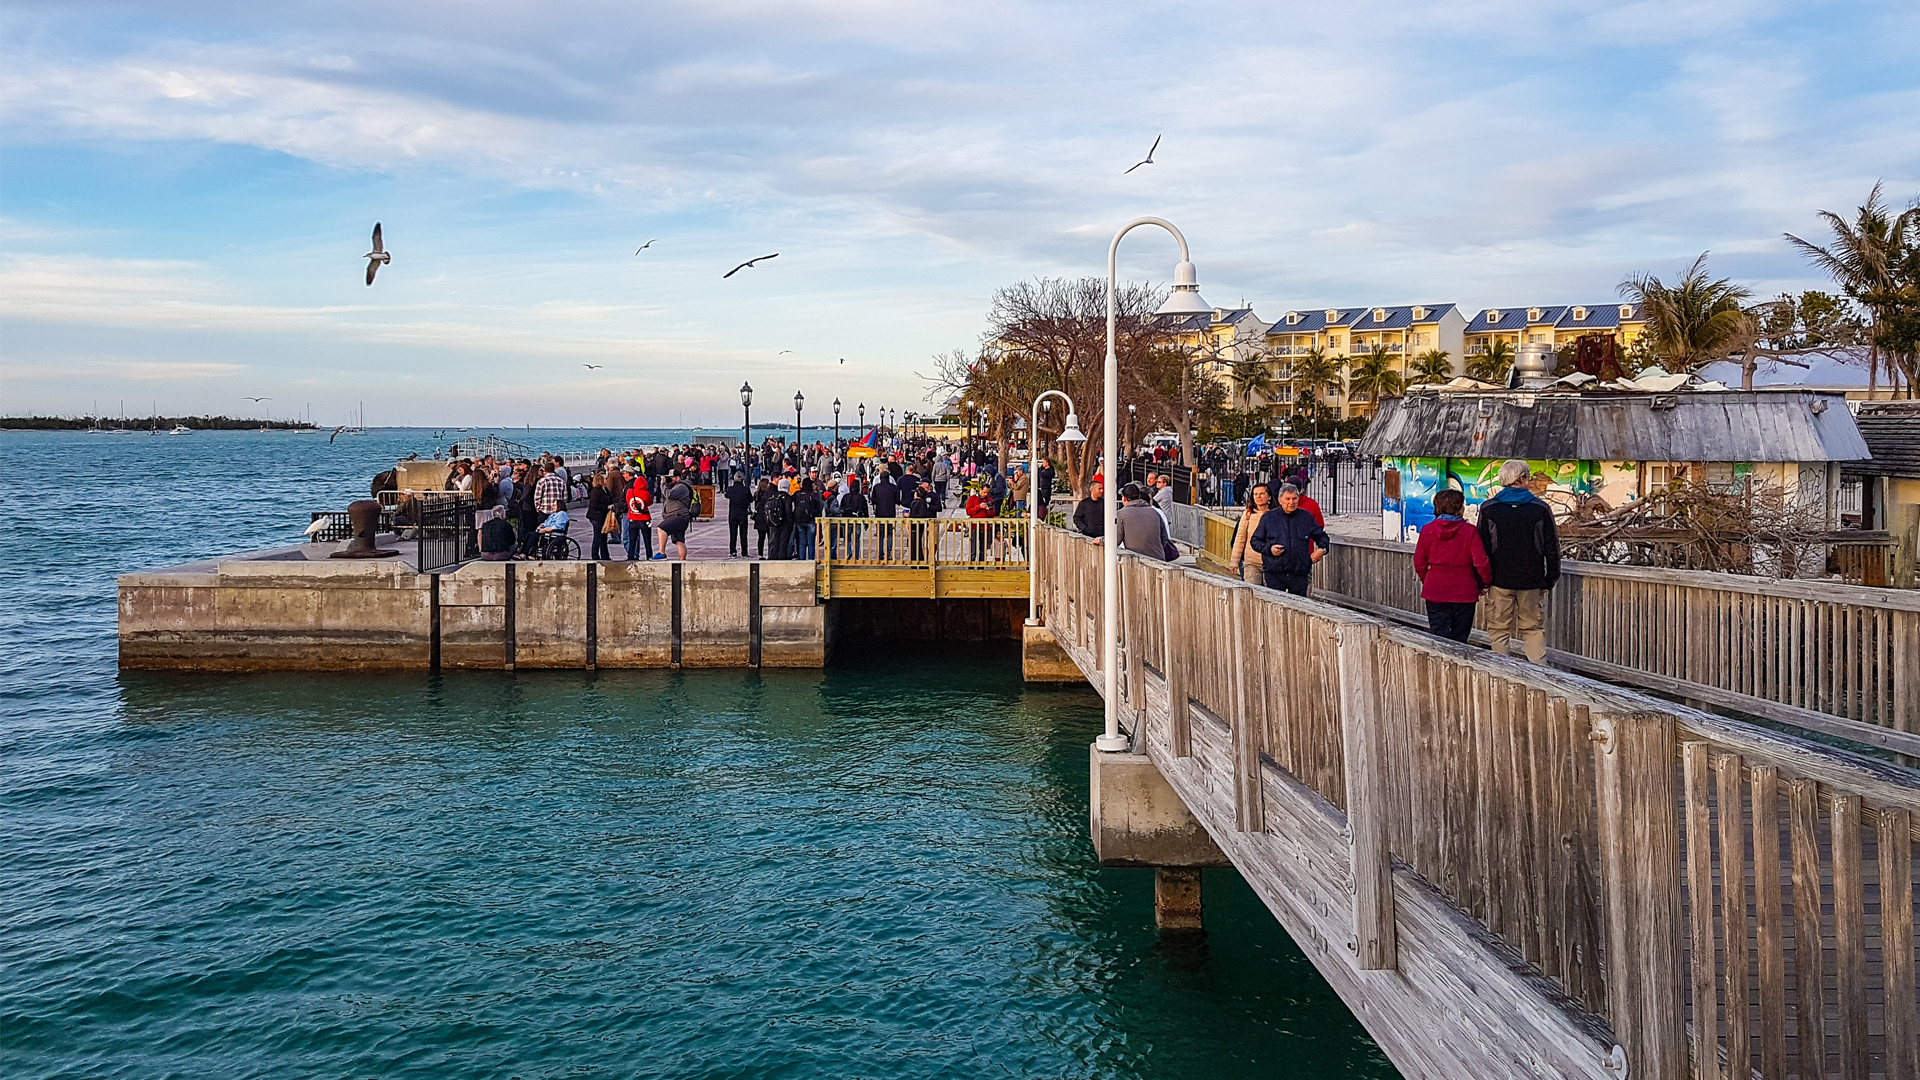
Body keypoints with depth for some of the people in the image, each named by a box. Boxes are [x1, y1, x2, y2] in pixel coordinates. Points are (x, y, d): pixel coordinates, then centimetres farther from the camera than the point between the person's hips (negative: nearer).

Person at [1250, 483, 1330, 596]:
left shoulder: (1306, 517, 11)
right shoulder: (1268, 517, 5)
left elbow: (1321, 536, 22)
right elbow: (1255, 541, 8)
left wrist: (1322, 549, 2)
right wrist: (1269, 549, -10)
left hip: (1300, 574, 2)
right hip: (1274, 574, -2)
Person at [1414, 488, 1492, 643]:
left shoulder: (1427, 530, -1)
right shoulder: (1470, 531, -9)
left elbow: (1419, 562, 4)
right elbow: (1481, 562, -10)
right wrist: (1484, 584, 7)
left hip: (1435, 592, 1)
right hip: (1464, 593, -1)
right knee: (1460, 639, 9)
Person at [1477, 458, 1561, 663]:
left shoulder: (1488, 508, -3)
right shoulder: (1541, 509, -2)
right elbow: (1552, 548, 3)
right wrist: (1549, 580, 12)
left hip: (1499, 580, -1)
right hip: (1531, 580, 1)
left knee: (1498, 629, 6)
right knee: (1533, 628, 10)